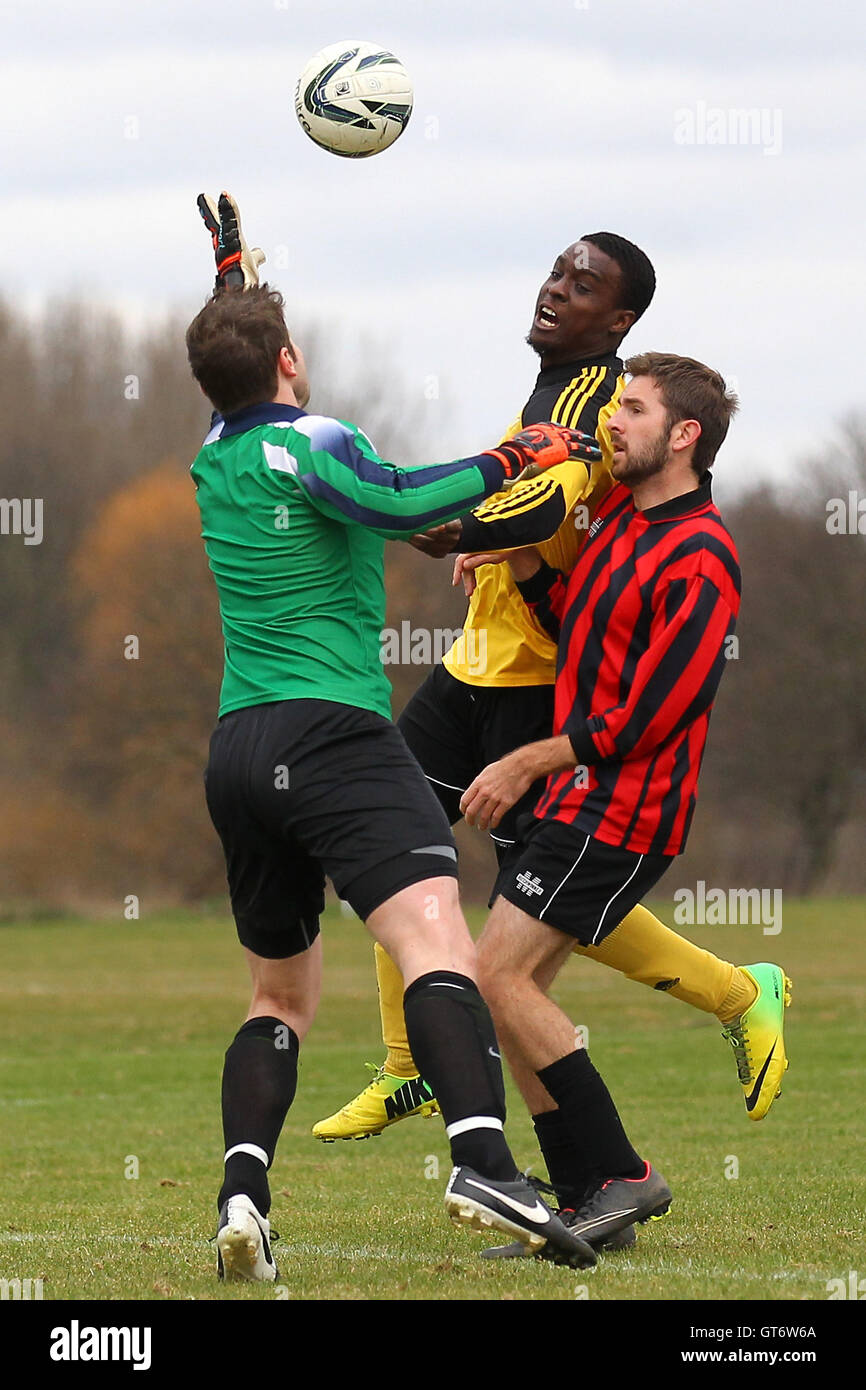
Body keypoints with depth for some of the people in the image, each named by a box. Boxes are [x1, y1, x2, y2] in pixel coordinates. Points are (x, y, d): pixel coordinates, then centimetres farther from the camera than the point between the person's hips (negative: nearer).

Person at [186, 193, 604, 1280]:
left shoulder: (213, 459, 17)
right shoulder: (310, 444, -4)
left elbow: (241, 386, 41)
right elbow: (392, 503, -25)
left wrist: (233, 276, 52)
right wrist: (509, 462, -16)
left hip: (236, 746, 8)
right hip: (331, 731, -8)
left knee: (280, 994, 19)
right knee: (435, 941, -23)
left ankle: (241, 1192, -3)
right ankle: (482, 1163, -46)